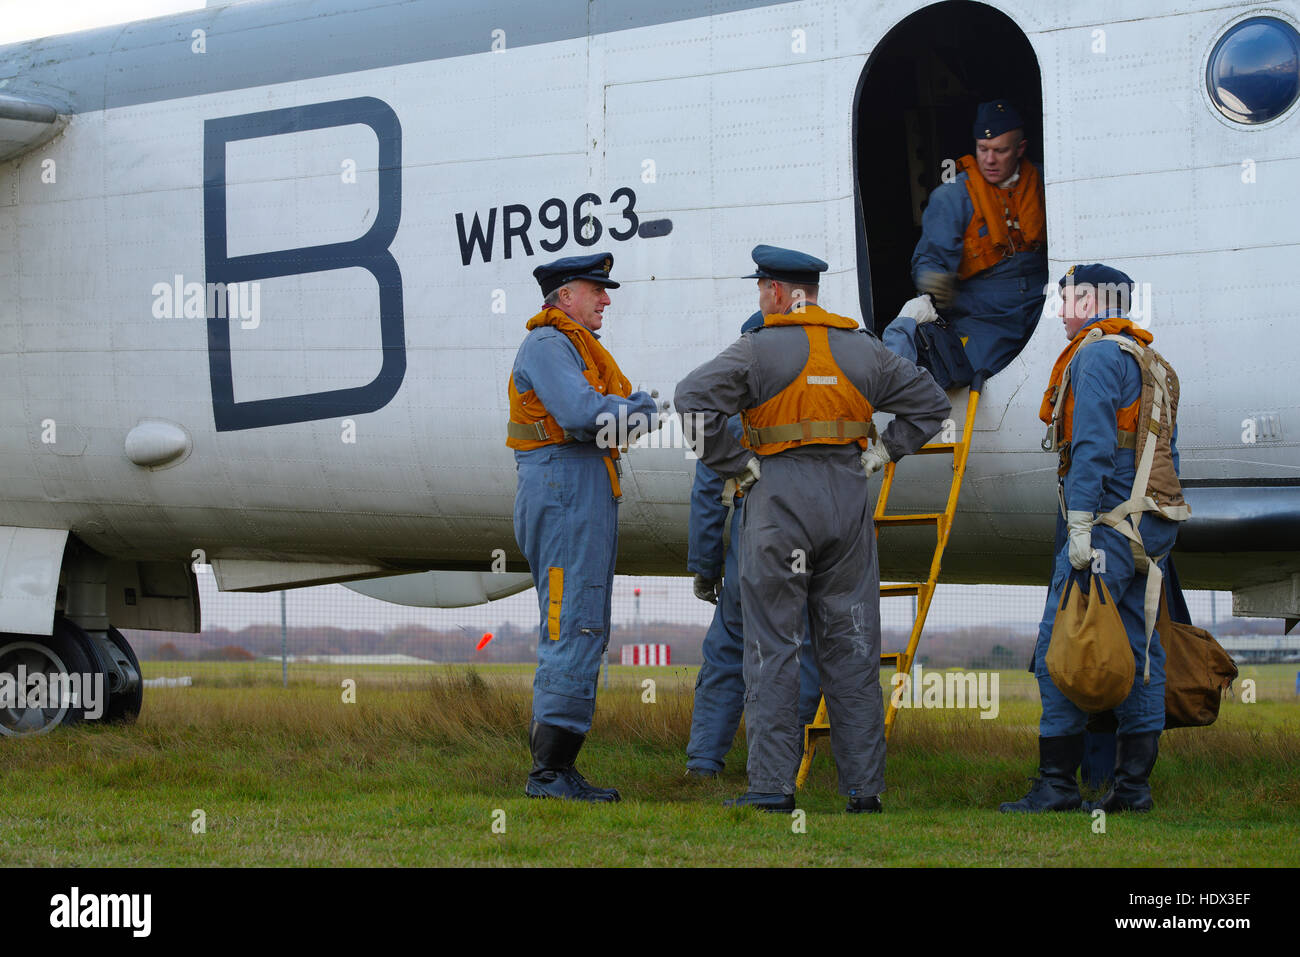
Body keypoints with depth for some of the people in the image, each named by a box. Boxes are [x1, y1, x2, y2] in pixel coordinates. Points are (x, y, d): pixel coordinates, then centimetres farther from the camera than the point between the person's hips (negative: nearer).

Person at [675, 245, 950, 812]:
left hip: (778, 503, -4)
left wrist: (735, 464, -10)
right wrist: (880, 453, 13)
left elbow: (695, 397, -18)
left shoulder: (758, 350, -5)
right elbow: (930, 402, 17)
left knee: (772, 647, 1)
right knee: (851, 648, 8)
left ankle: (772, 785, -2)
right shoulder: (863, 350, 9)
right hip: (848, 501, 4)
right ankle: (864, 786, 7)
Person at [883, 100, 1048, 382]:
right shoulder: (951, 197, 1)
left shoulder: (1039, 183, 11)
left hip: (1041, 313, 3)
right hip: (980, 317, -3)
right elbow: (930, 258, -2)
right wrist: (933, 282, -26)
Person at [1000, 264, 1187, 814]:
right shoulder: (1153, 363, 21)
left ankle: (1057, 784, -10)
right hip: (1153, 524, 10)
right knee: (1138, 651, 8)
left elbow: (1093, 444, -18)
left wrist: (1080, 525, -22)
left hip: (1110, 518, -10)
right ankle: (1133, 785, 8)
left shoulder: (1097, 354, -8)